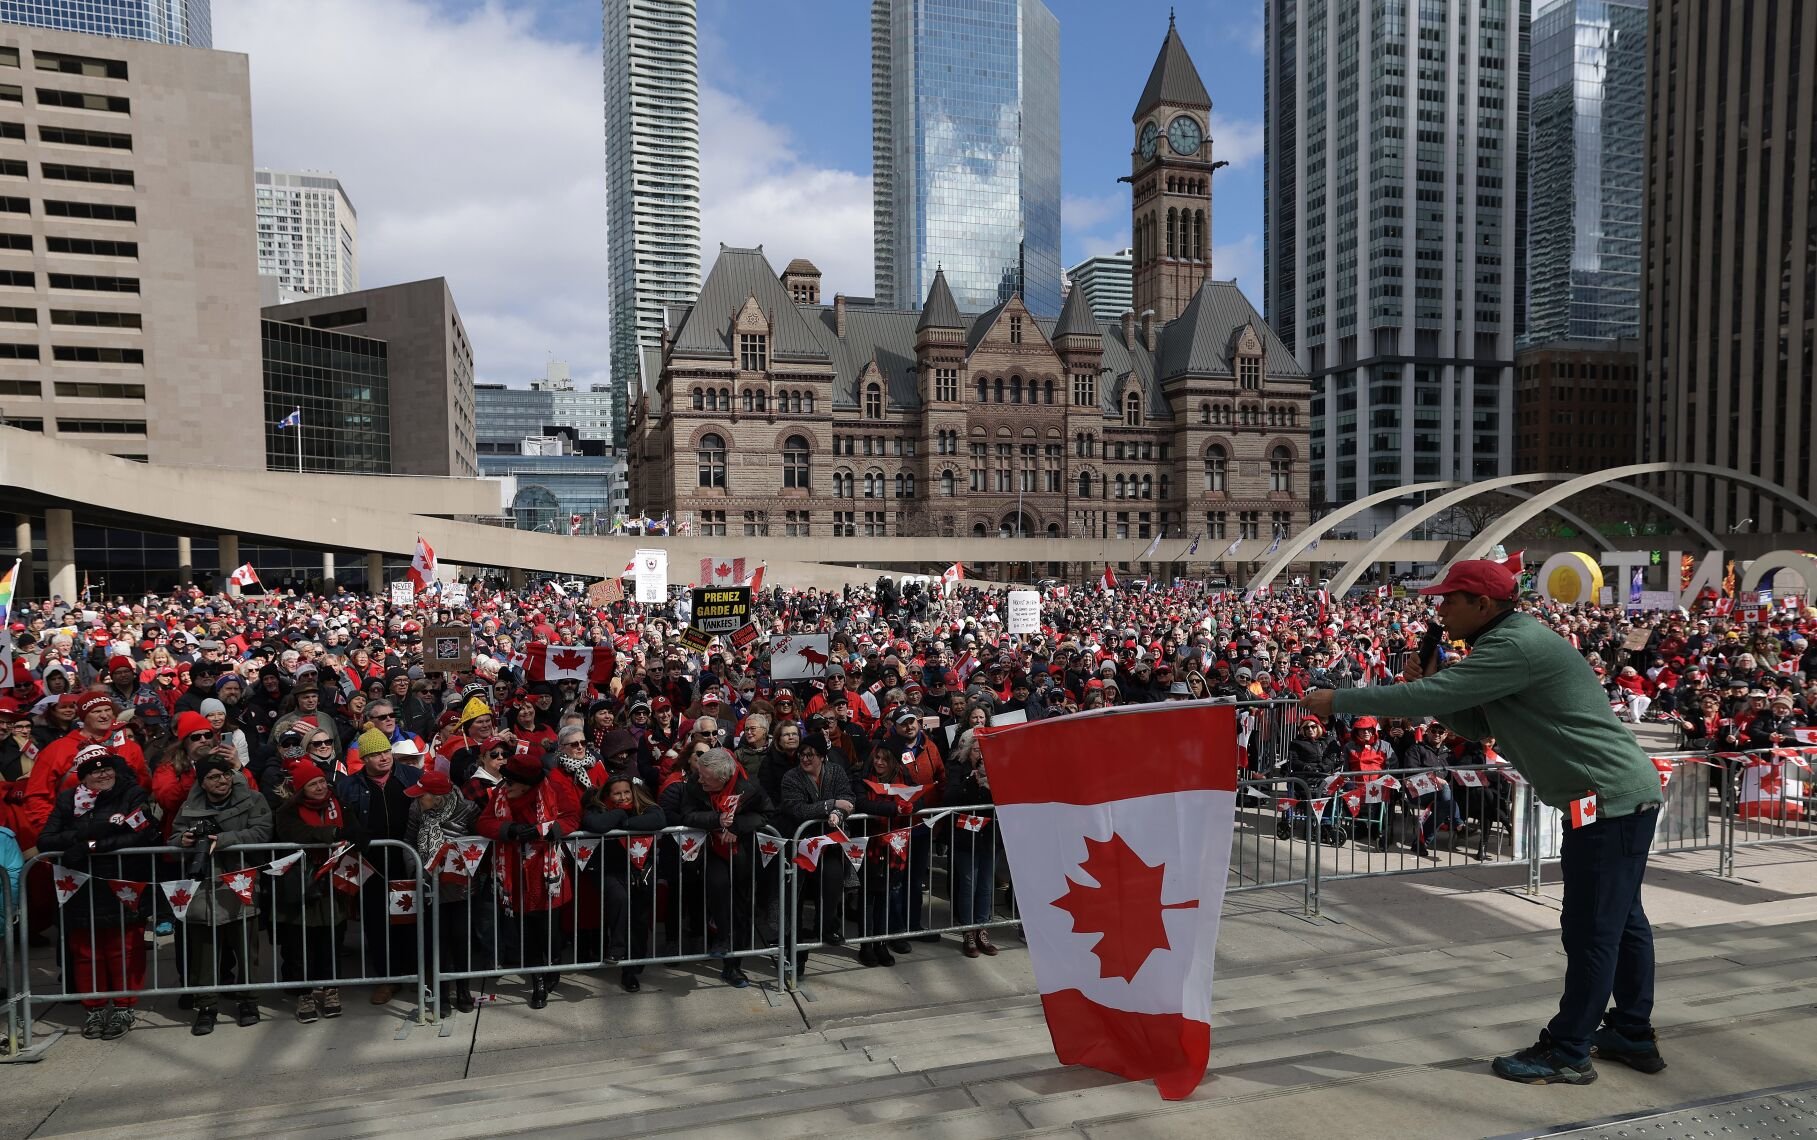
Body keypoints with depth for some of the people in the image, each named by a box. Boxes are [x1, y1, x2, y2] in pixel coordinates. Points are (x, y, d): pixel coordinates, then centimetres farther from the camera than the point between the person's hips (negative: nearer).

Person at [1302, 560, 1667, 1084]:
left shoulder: (1516, 646, -21)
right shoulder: (1510, 643, 13)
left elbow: (1433, 696, -27)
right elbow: (1479, 723, 15)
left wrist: (1338, 700, -20)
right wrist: (1427, 686, -2)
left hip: (1608, 799, -11)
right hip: (1626, 793, 11)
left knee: (1591, 931, -2)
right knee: (1620, 919, 19)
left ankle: (1566, 1053, 8)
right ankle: (1634, 1035, 32)